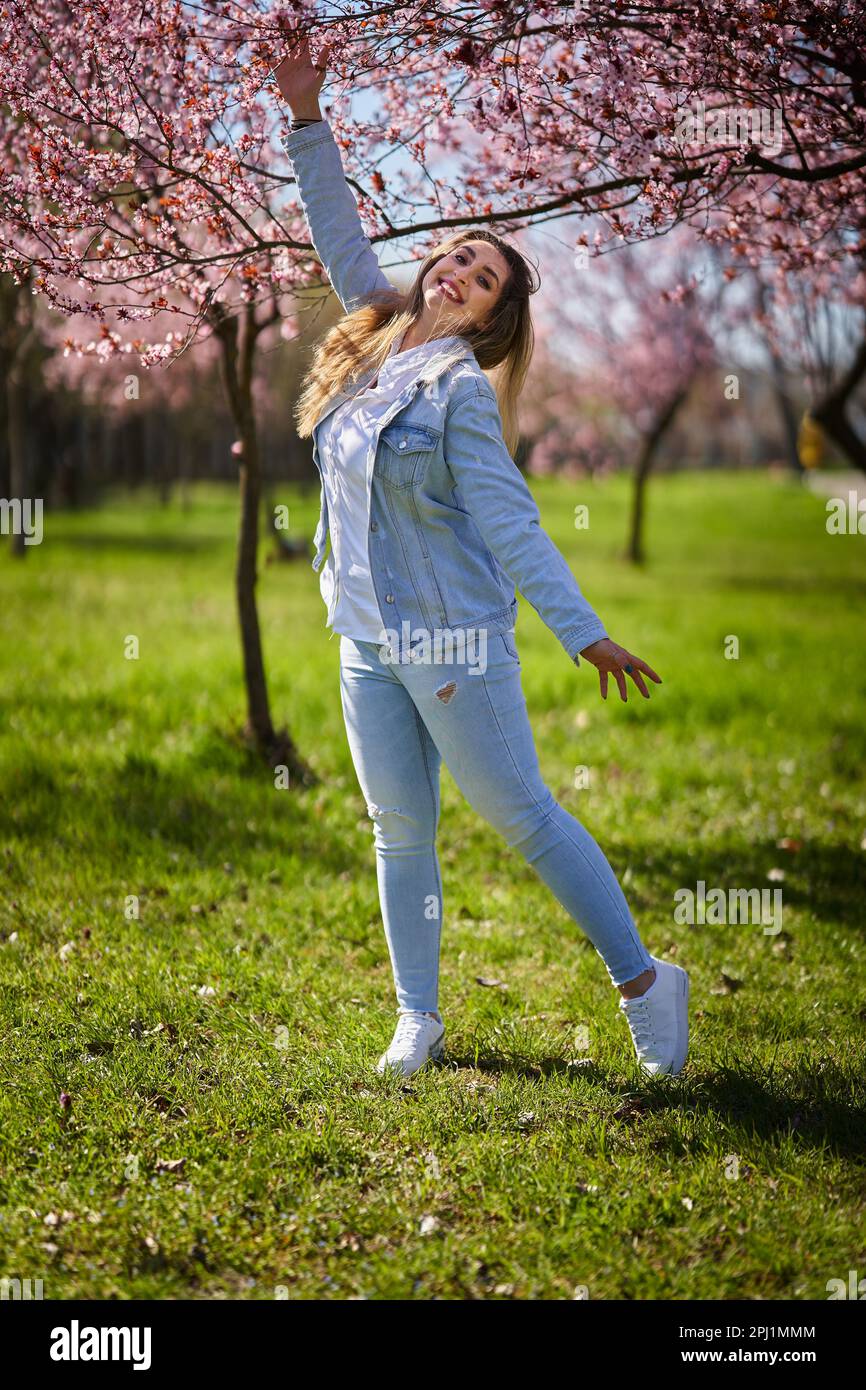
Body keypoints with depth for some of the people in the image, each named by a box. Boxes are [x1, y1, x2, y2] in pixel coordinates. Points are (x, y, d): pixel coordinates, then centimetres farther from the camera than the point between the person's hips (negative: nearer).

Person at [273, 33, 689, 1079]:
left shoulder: (462, 391, -12)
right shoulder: (380, 340, 6)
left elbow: (511, 526, -15)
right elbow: (339, 235, 14)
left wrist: (583, 632, -21)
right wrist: (307, 120, 9)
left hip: (454, 639, -7)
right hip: (368, 641, 7)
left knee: (522, 817, 0)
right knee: (399, 831, 10)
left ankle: (642, 981, 12)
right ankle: (418, 1018, 19)